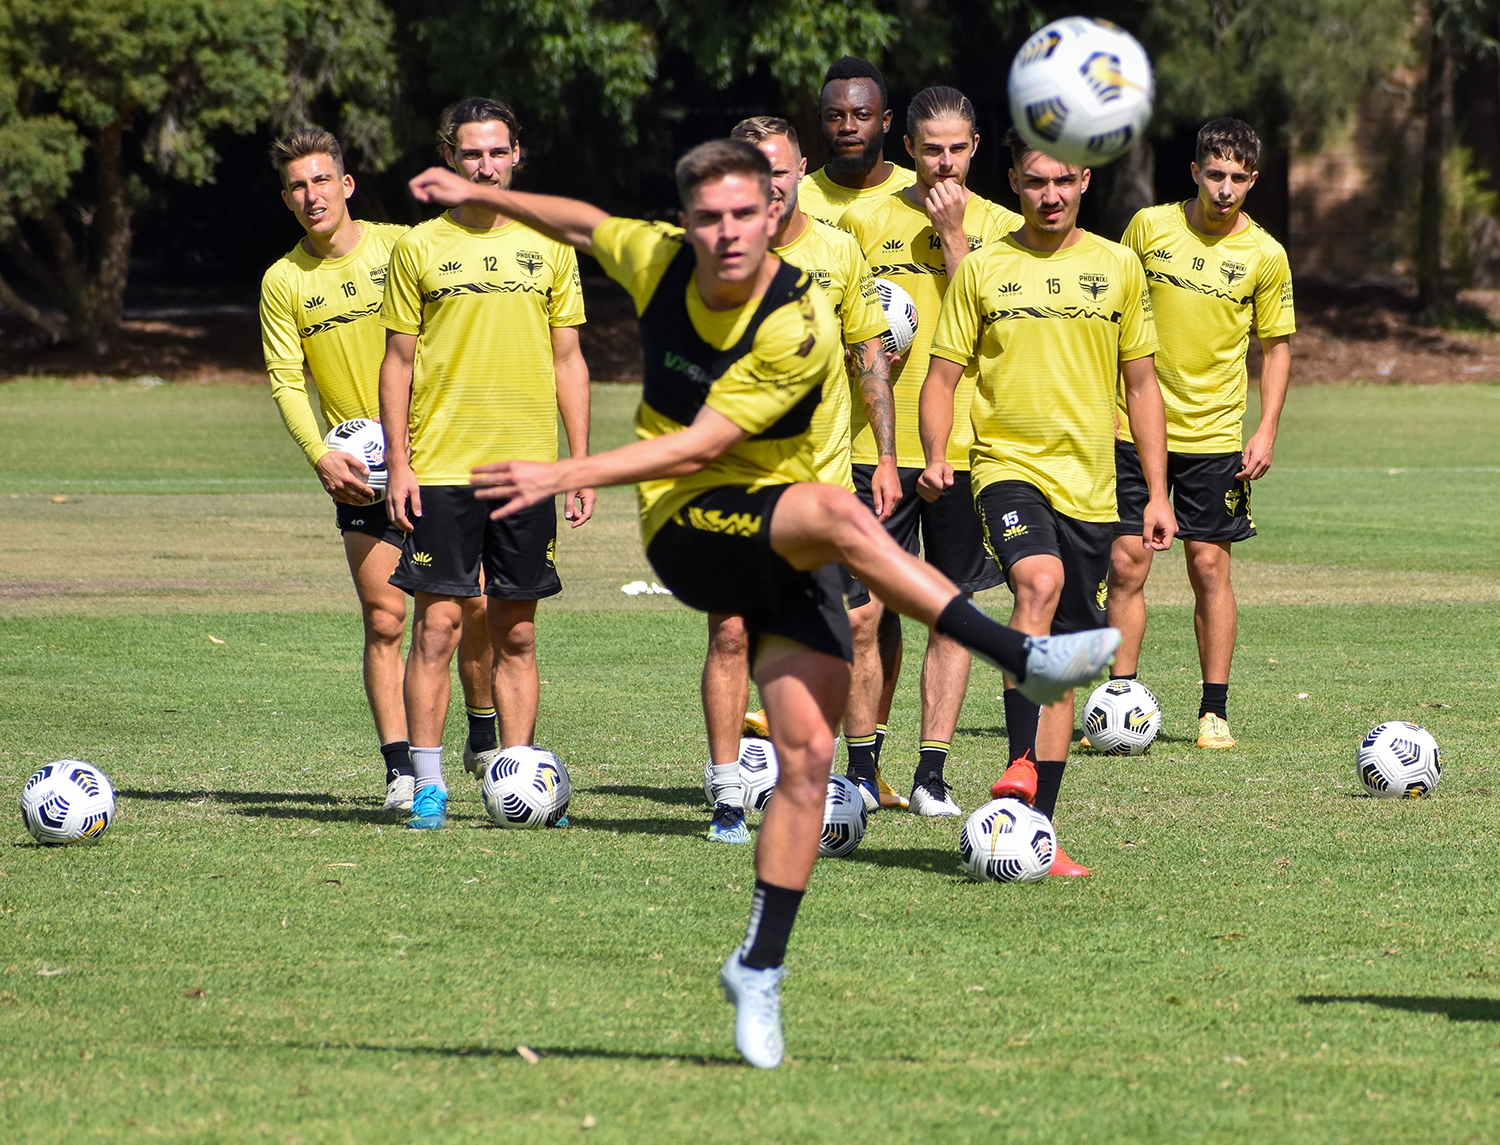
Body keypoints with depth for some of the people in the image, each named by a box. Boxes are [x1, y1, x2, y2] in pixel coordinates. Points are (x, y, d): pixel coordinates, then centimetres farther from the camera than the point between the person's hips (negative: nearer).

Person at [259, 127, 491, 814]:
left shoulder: (399, 246, 1)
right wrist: (321, 456, -14)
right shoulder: (283, 281, 3)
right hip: (359, 473, 0)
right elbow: (287, 379, 1)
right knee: (384, 620, -8)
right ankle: (400, 769, -6)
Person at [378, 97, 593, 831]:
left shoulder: (547, 247, 9)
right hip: (442, 467, -2)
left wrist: (582, 463, 6)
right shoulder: (420, 248, 3)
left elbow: (568, 361, 12)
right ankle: (428, 784, -3)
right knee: (437, 624, -6)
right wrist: (399, 464, -4)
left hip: (528, 466, 2)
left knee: (516, 632, 5)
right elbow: (398, 363, 4)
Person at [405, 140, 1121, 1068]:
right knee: (836, 513, -32)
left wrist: (567, 477, -22)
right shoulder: (659, 261, -4)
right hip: (686, 530, 0)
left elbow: (703, 444, -19)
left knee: (808, 753, -11)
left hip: (787, 553, 0)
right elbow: (586, 224, 20)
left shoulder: (801, 324, -17)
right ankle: (1026, 658, -33)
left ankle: (760, 967, 4)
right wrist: (481, 194, 26)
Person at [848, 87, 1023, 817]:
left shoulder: (1000, 229, 4)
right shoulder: (869, 220, 7)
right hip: (880, 446, 0)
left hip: (965, 448, 0)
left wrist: (951, 234, -12)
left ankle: (932, 772, 8)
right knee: (867, 612, -3)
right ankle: (861, 768, 10)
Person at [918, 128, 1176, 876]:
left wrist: (1157, 494, 9)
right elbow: (943, 373, 5)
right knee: (1040, 582, -33)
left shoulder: (1117, 267, 9)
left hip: (1090, 483, 3)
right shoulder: (983, 269, 3)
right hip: (1009, 465, -3)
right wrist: (935, 457, -13)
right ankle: (1020, 762, -31)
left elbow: (1141, 384, 13)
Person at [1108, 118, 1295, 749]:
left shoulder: (1264, 255, -3)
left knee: (1209, 566, -1)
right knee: (1126, 565, 0)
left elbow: (1277, 345, 5)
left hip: (1213, 434, -1)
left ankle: (1214, 710, 8)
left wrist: (1267, 431, -3)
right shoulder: (1150, 226, -1)